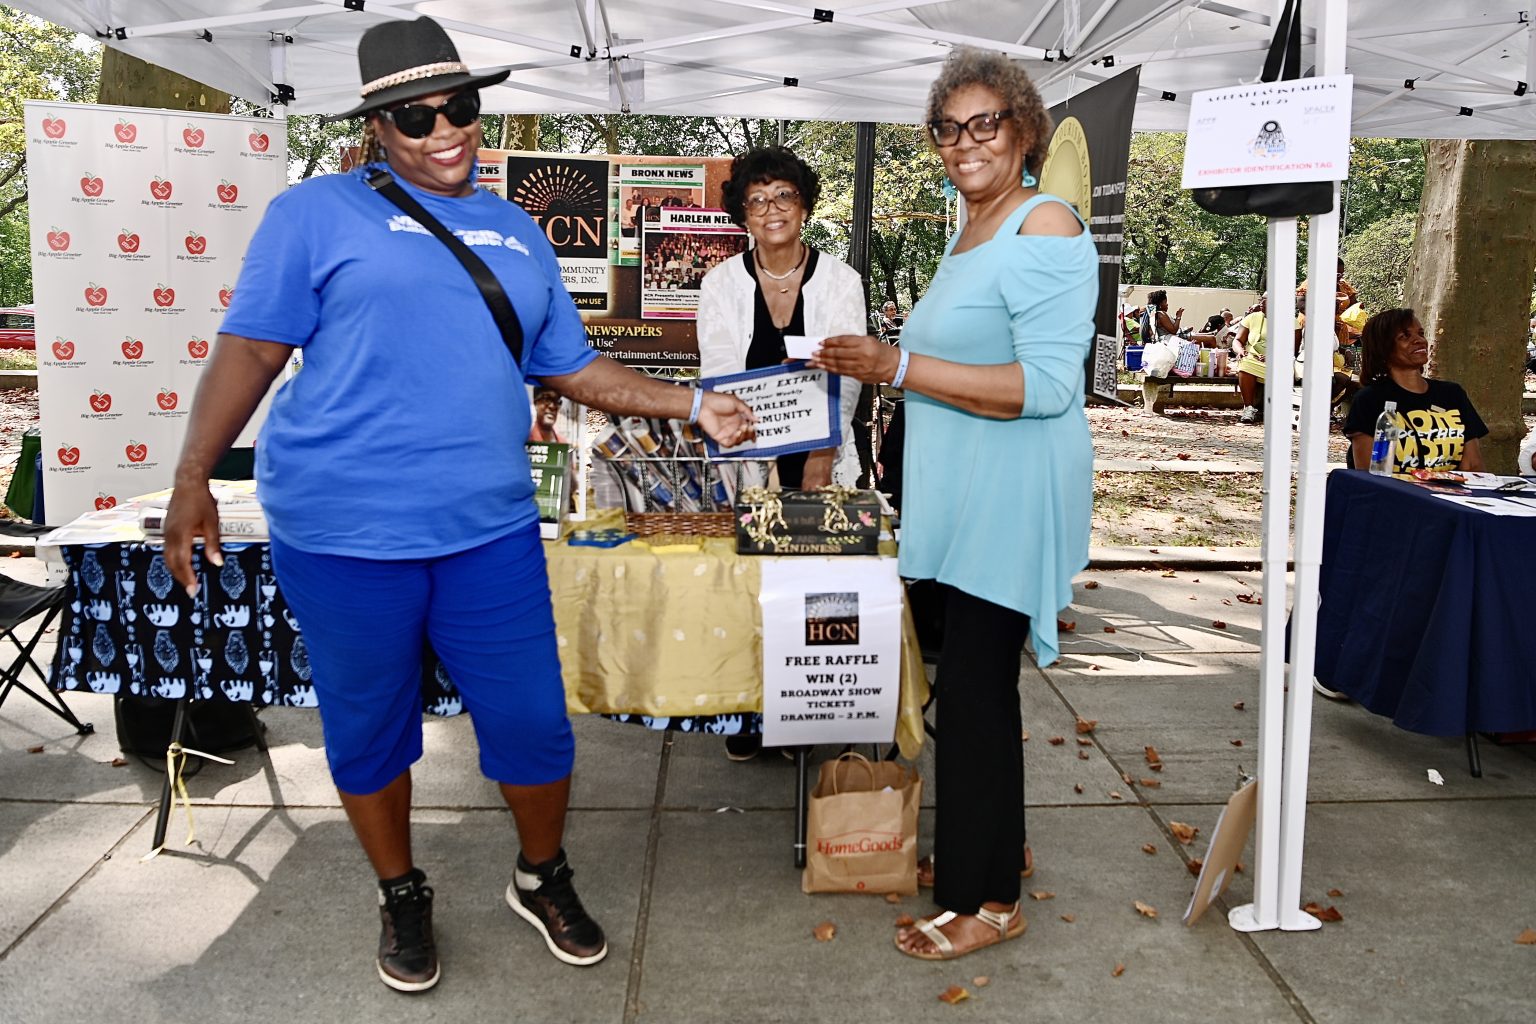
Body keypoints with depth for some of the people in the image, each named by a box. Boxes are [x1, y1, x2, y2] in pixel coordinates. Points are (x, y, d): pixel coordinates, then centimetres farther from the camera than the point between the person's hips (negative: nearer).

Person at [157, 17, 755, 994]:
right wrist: (194, 480, -7)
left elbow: (575, 368, 16)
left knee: (533, 722, 7)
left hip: (490, 530, 4)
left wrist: (693, 406, 7)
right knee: (368, 730, 12)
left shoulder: (518, 233, 14)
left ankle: (543, 878, 34)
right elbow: (251, 349, -1)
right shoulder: (320, 212, 0)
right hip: (344, 530, -3)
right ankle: (402, 896, 37)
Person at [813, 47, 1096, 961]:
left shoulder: (1045, 227, -13)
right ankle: (996, 845, 33)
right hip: (966, 501, 9)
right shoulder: (974, 235, 17)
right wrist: (883, 365, 15)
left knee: (977, 687, -3)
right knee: (974, 680, 16)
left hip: (1013, 499, -9)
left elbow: (1049, 384, -22)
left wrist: (900, 366, -23)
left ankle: (991, 900, 12)